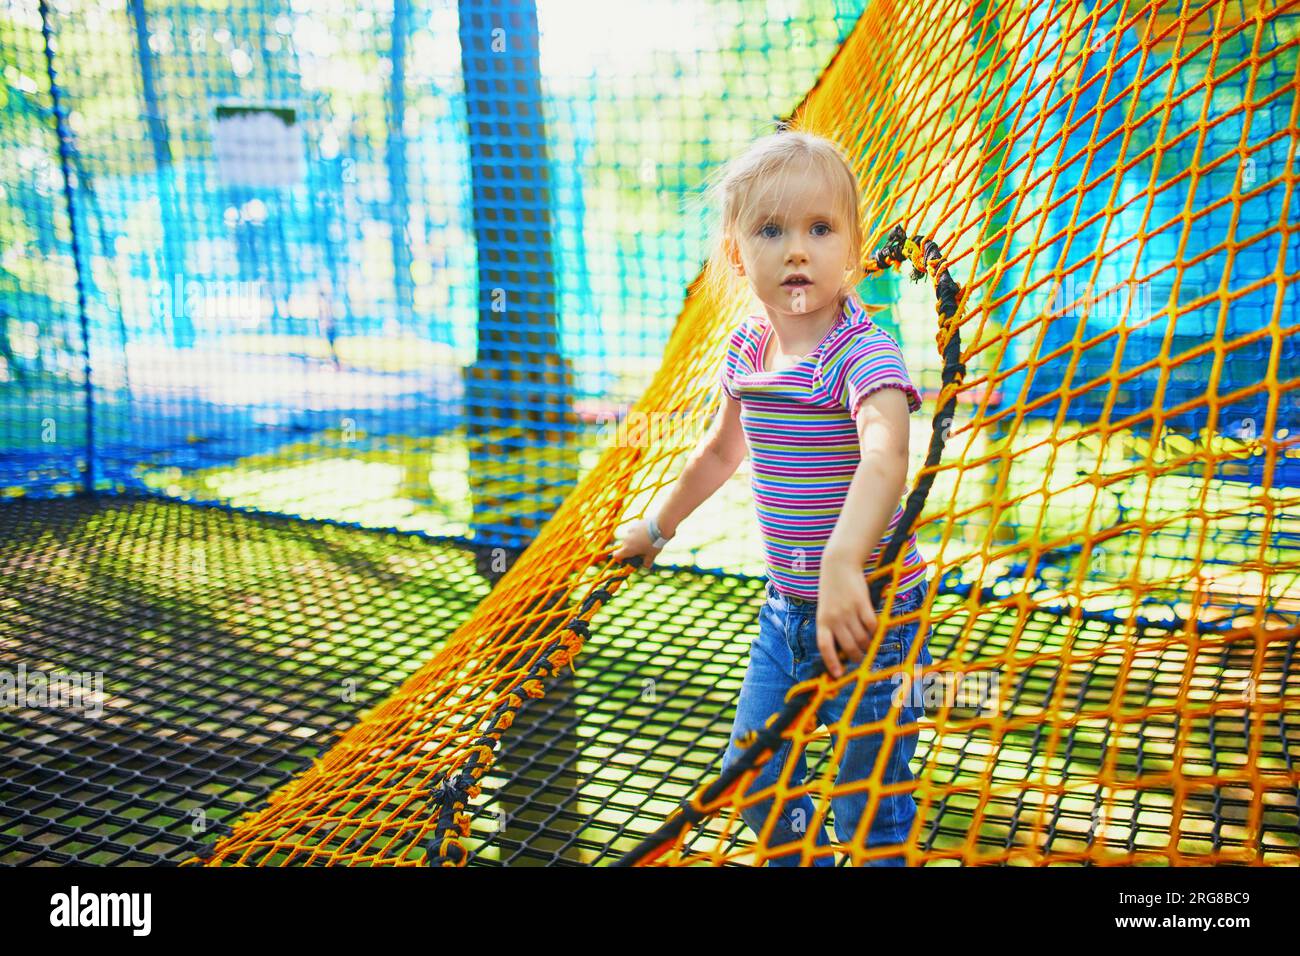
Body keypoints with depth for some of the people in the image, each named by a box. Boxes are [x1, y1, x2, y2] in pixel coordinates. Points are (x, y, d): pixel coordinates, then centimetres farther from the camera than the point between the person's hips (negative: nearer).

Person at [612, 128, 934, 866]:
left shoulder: (862, 350, -21)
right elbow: (722, 451, 19)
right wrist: (659, 527, 30)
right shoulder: (748, 346, 2)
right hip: (787, 606, 7)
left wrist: (843, 564, -55)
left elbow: (885, 457, -40)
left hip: (870, 609, -7)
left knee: (869, 811, 3)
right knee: (754, 776, 18)